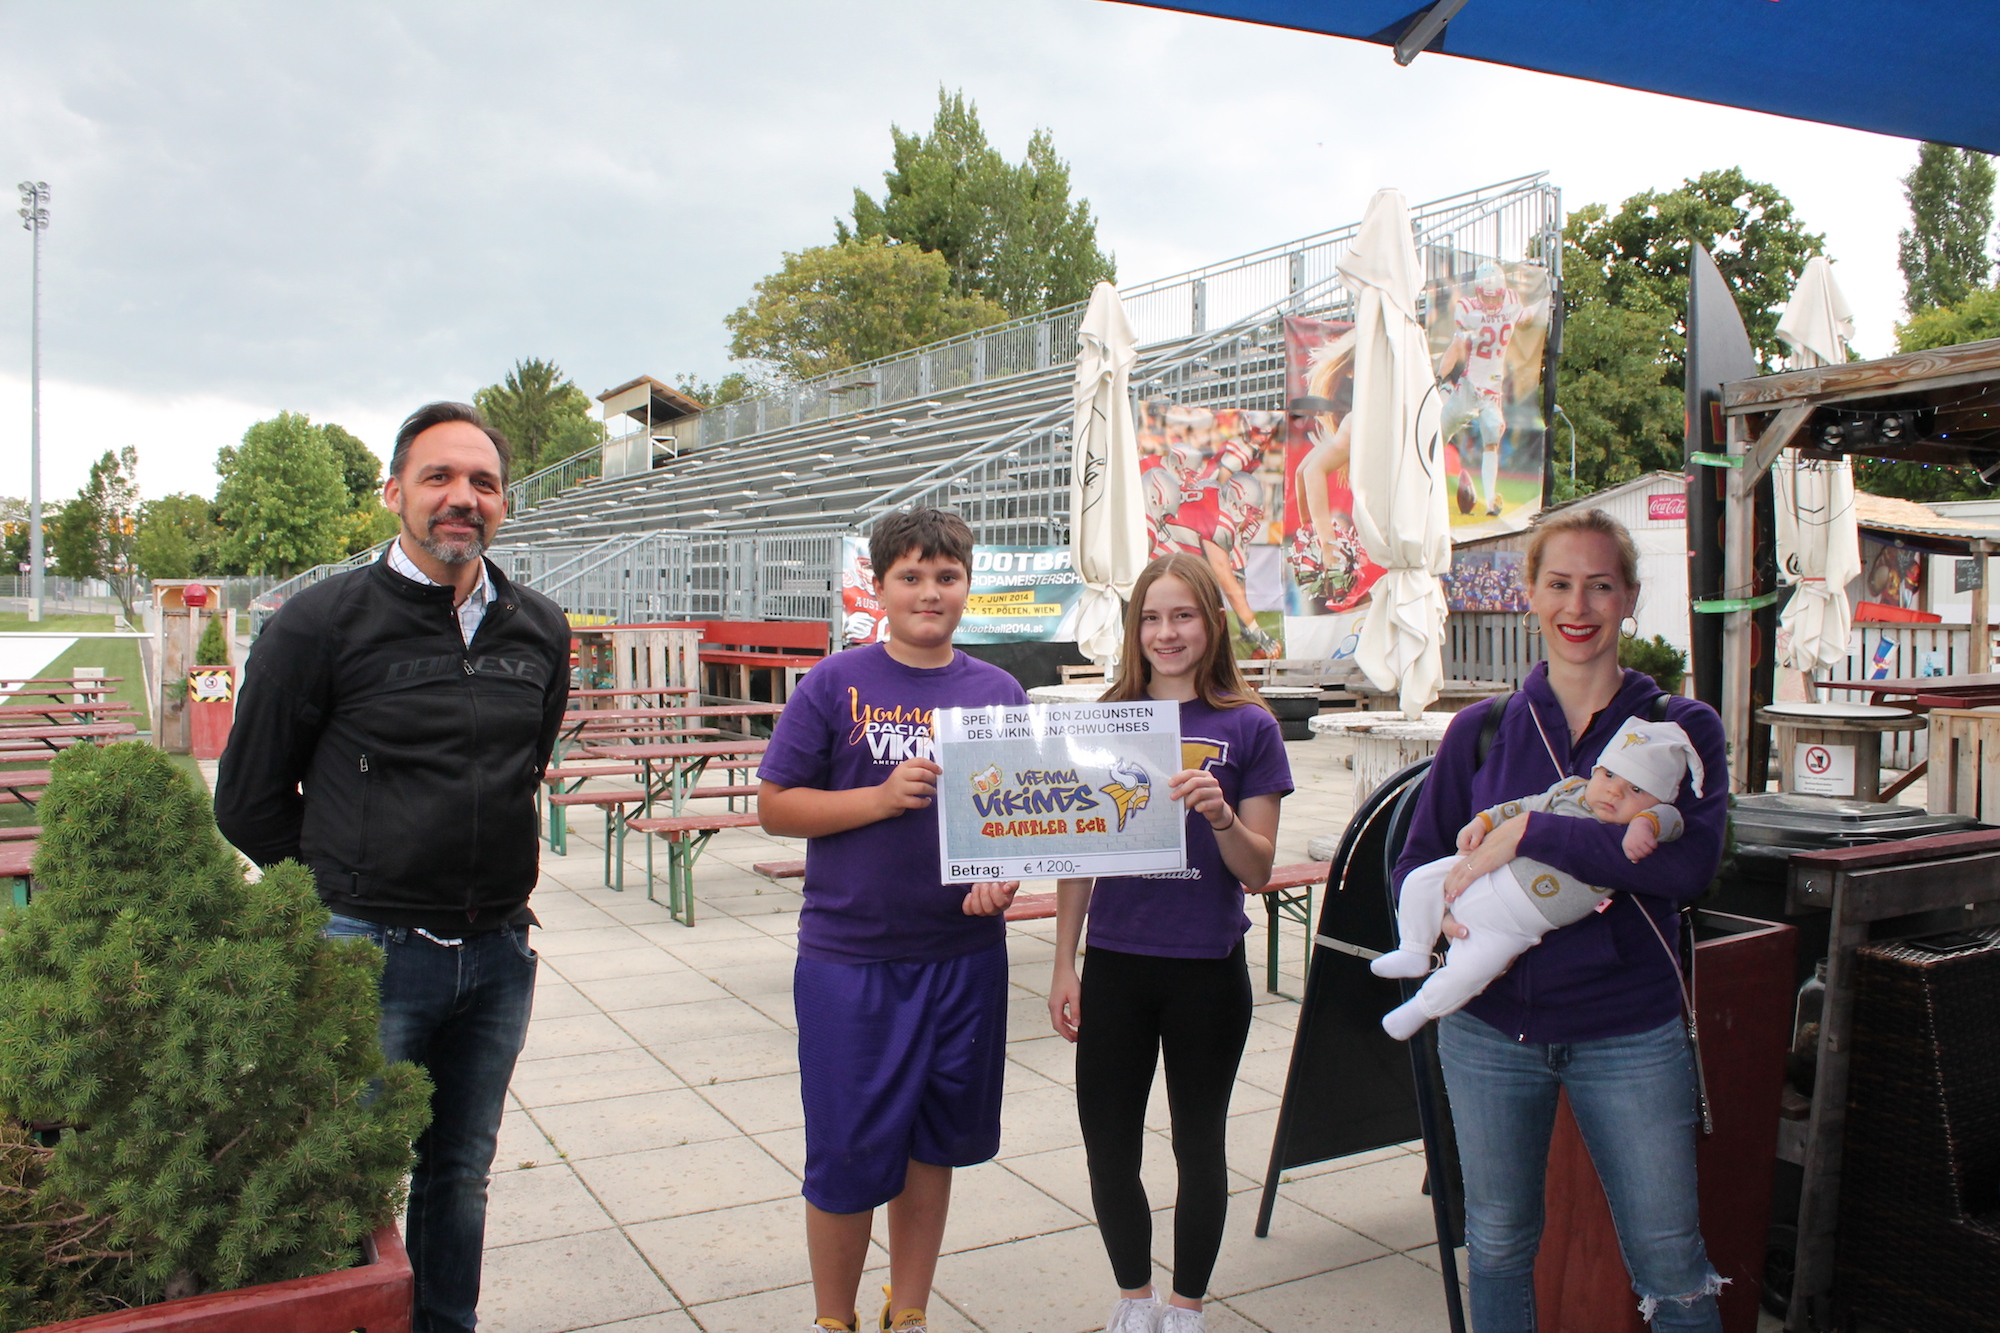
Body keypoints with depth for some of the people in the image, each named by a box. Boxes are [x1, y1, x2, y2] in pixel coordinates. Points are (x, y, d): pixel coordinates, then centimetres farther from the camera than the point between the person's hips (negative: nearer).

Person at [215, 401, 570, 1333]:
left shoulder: (539, 631, 4)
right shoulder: (324, 621, -8)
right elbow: (248, 801, 0)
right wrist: (344, 881, 6)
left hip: (498, 952, 4)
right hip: (370, 951, -4)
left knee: (461, 1176, 18)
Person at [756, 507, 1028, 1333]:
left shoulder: (999, 693, 5)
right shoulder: (835, 685, -4)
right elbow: (775, 806, -4)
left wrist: (1004, 876, -10)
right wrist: (882, 798, -16)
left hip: (964, 956, 3)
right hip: (849, 958, -3)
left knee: (932, 1142, 15)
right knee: (848, 1156, 5)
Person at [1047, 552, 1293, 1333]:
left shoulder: (1248, 726, -4)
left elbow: (1258, 869, -4)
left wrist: (1220, 815, -24)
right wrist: (1064, 967, 4)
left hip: (1206, 969, -2)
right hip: (1115, 965, 2)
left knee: (1199, 1148, 13)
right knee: (1108, 1148, 10)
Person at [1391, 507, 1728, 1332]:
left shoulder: (1680, 727, -3)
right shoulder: (1481, 730, 2)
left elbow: (1691, 864, -20)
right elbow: (1413, 865, 6)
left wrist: (1530, 834, -24)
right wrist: (1447, 917, -16)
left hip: (1630, 1033, -1)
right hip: (1491, 1026, 2)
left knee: (1670, 1266, 7)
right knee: (1498, 1247, 15)